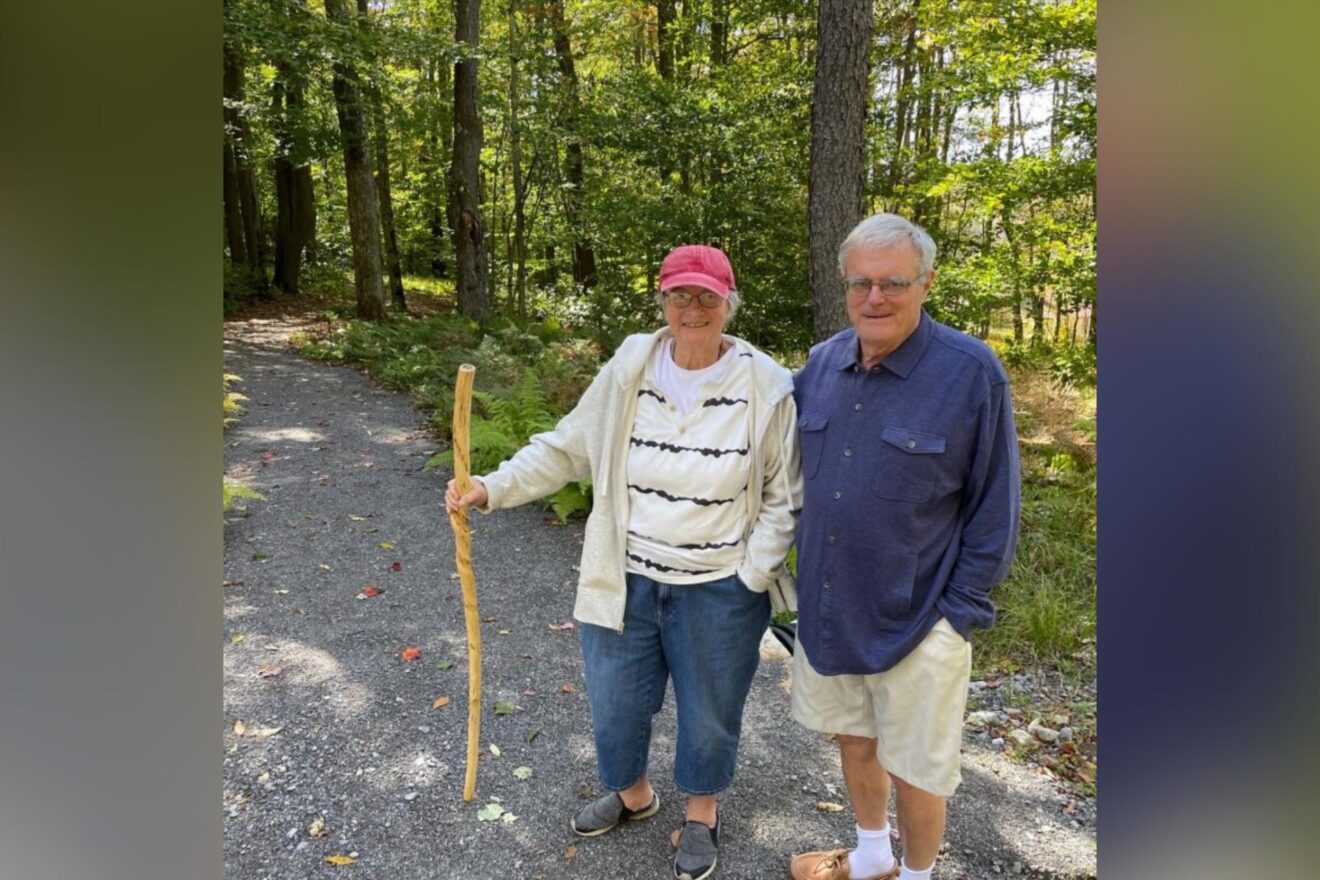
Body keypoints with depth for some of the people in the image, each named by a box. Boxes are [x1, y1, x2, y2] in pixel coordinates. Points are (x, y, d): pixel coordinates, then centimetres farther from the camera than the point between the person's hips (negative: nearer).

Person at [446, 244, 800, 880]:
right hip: (625, 581, 3)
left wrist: (750, 578, -9)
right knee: (615, 702, 21)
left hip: (718, 591, -2)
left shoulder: (767, 387, -13)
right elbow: (566, 447, -1)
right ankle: (631, 793, 52)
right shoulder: (628, 369, -7)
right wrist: (494, 487, -12)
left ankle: (702, 813, 48)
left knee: (708, 712, 18)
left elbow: (783, 497, -6)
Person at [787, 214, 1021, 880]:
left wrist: (962, 610, -10)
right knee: (853, 739, 23)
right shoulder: (822, 363, -1)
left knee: (914, 769, 13)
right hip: (827, 607, 5)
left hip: (916, 619, -5)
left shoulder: (972, 372, -15)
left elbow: (995, 506, -9)